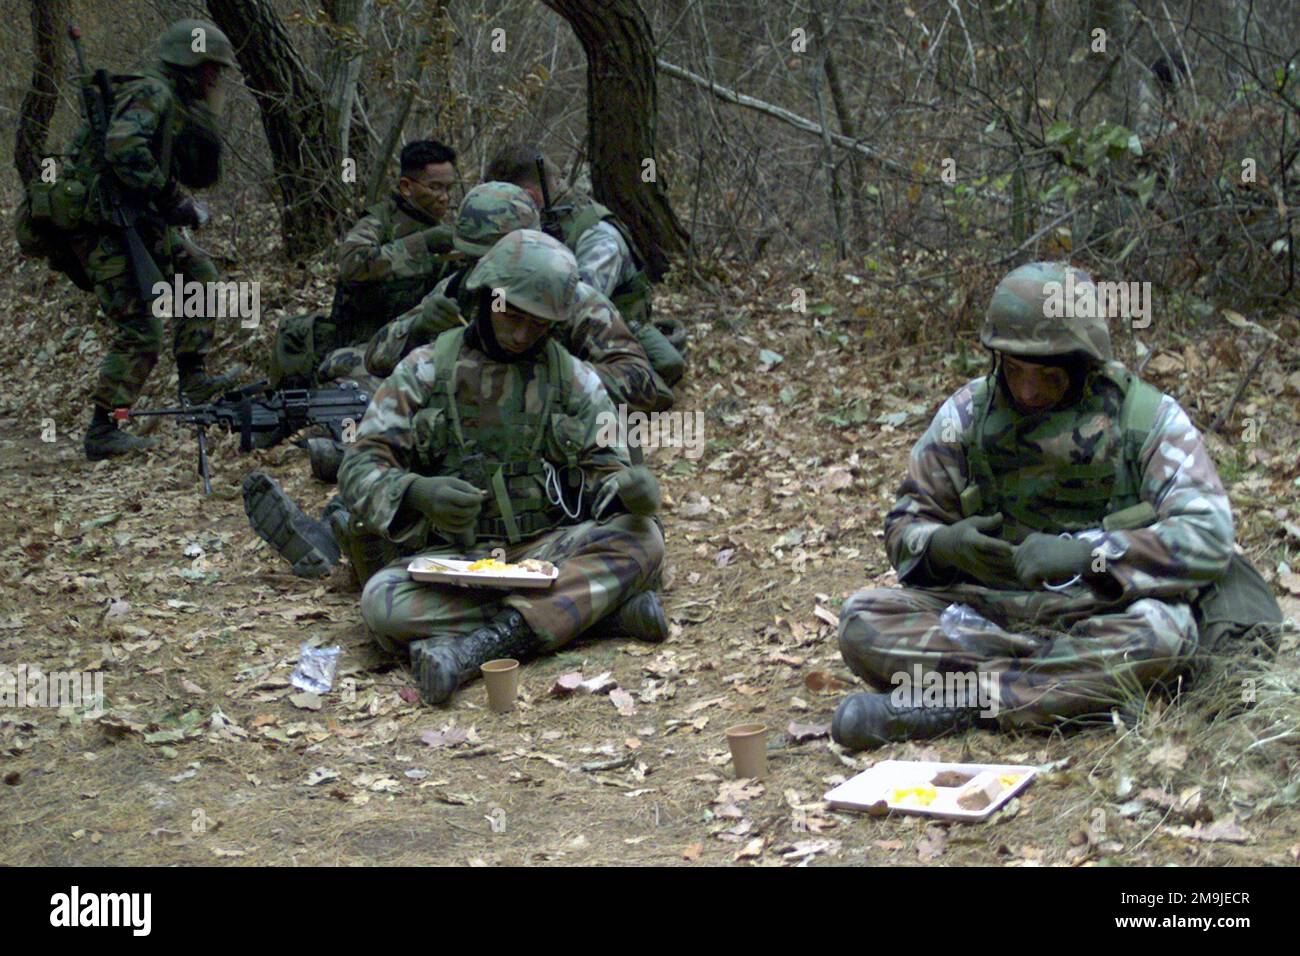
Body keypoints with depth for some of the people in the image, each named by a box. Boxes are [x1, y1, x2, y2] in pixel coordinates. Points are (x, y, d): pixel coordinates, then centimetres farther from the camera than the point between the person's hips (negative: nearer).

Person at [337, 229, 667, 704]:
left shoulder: (574, 380, 9)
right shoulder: (426, 370, 4)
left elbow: (603, 471, 8)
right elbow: (360, 470, 0)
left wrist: (630, 488, -19)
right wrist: (417, 492, -23)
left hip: (547, 551, 1)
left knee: (642, 539, -26)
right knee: (382, 603, -32)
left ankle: (488, 640, -36)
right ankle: (598, 605, -29)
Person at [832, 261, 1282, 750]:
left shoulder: (1148, 418, -3)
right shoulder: (968, 412, 5)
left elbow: (1209, 537, -13)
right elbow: (906, 525, 10)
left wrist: (1090, 552, -26)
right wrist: (943, 543, -15)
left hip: (1104, 611, -2)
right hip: (987, 608, 3)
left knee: (1161, 632, -37)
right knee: (862, 619, -21)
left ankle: (948, 707, -31)